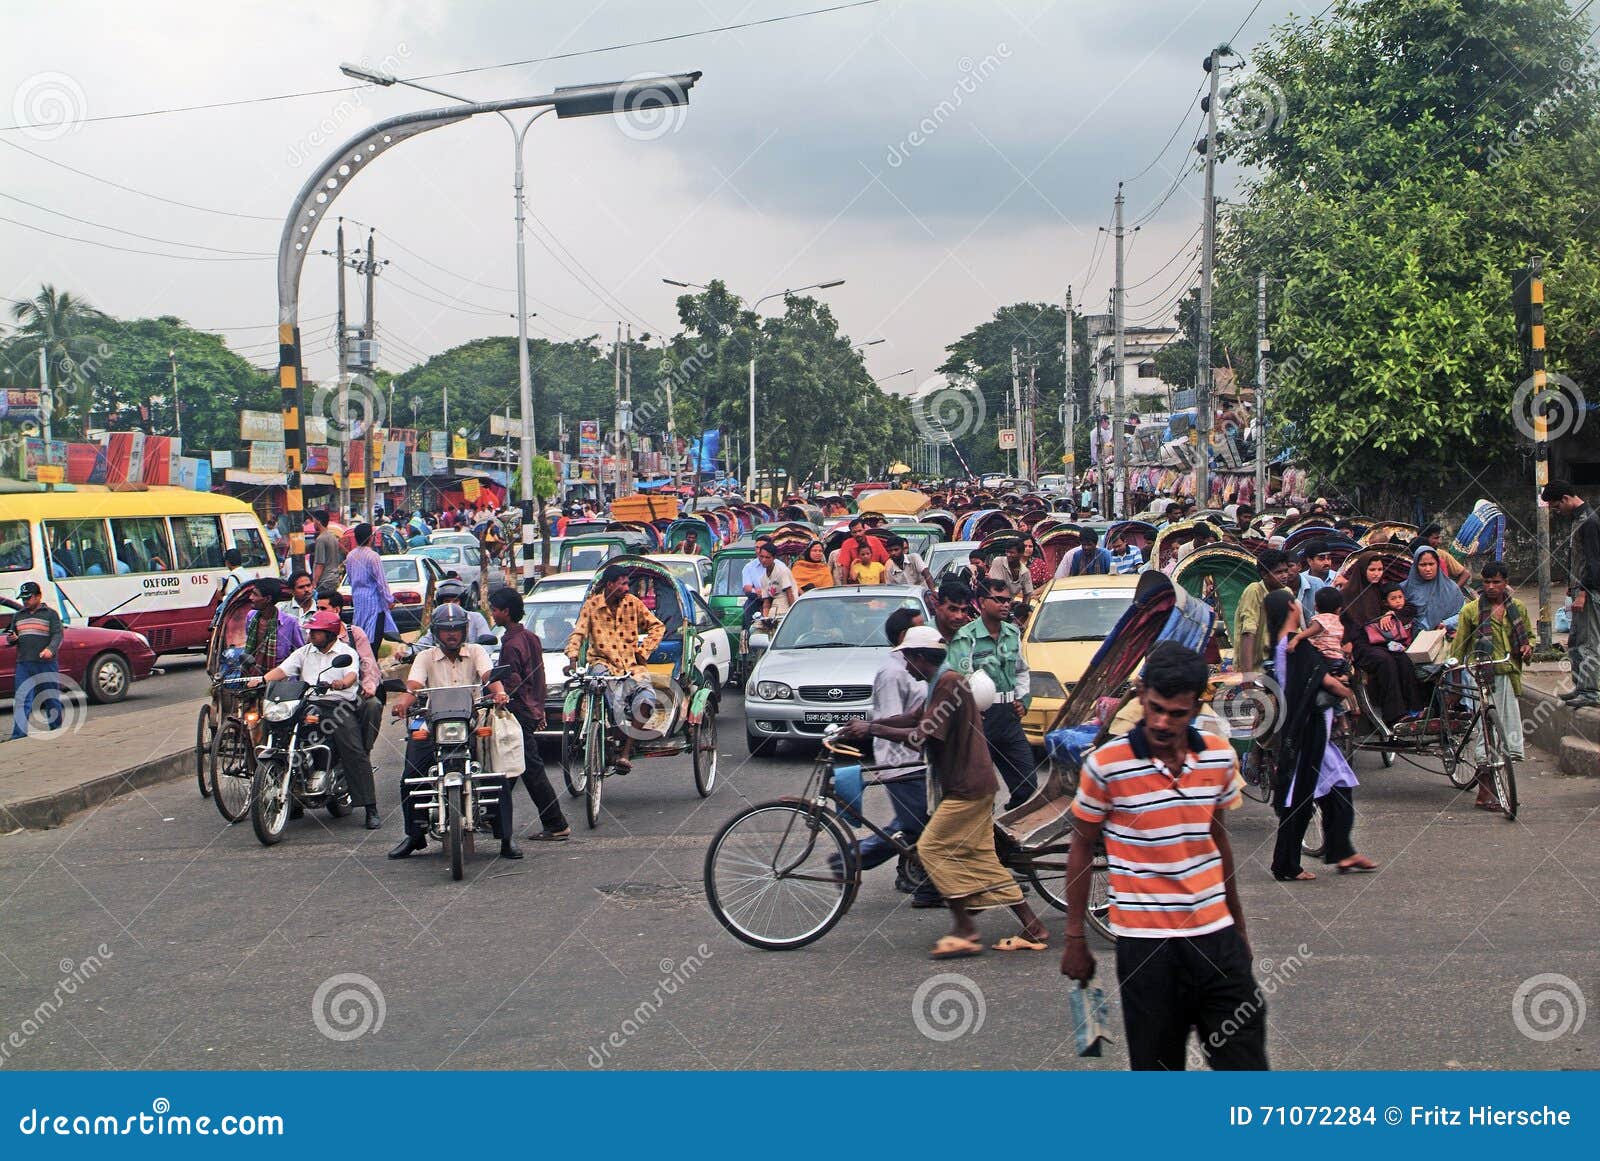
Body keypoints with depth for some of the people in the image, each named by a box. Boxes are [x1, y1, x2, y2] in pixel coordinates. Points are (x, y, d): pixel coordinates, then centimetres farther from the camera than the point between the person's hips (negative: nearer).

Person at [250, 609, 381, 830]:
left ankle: (371, 809, -19)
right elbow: (282, 669, 9)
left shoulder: (347, 653, 6)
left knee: (355, 753, -19)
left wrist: (343, 683, -37)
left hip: (340, 706, -4)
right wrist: (262, 679, -11)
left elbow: (353, 674, -13)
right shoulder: (304, 652, 20)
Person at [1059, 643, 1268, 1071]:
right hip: (1145, 942, -3)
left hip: (1216, 935, 4)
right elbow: (1081, 850, -1)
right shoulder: (1106, 765, -11)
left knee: (1246, 1057, 4)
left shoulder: (1221, 756, 2)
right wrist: (1074, 938, 1)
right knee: (1157, 1063, 5)